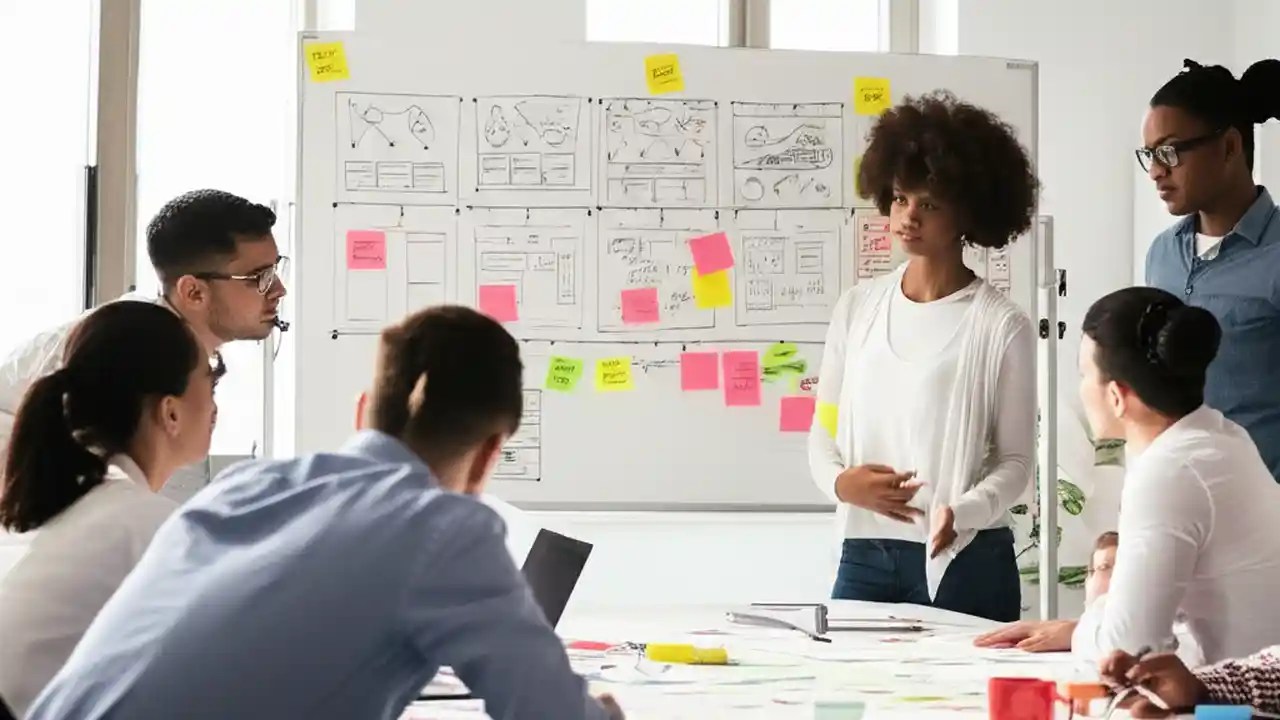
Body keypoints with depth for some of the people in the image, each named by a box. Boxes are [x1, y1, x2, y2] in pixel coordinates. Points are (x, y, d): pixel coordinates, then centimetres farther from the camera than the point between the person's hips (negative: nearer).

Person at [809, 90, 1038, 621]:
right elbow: (824, 431, 11)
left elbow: (1015, 460, -4)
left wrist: (963, 511, -23)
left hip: (964, 563, -3)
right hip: (863, 556, 4)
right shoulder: (857, 308, 7)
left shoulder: (1000, 325, -6)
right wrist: (840, 482, -10)